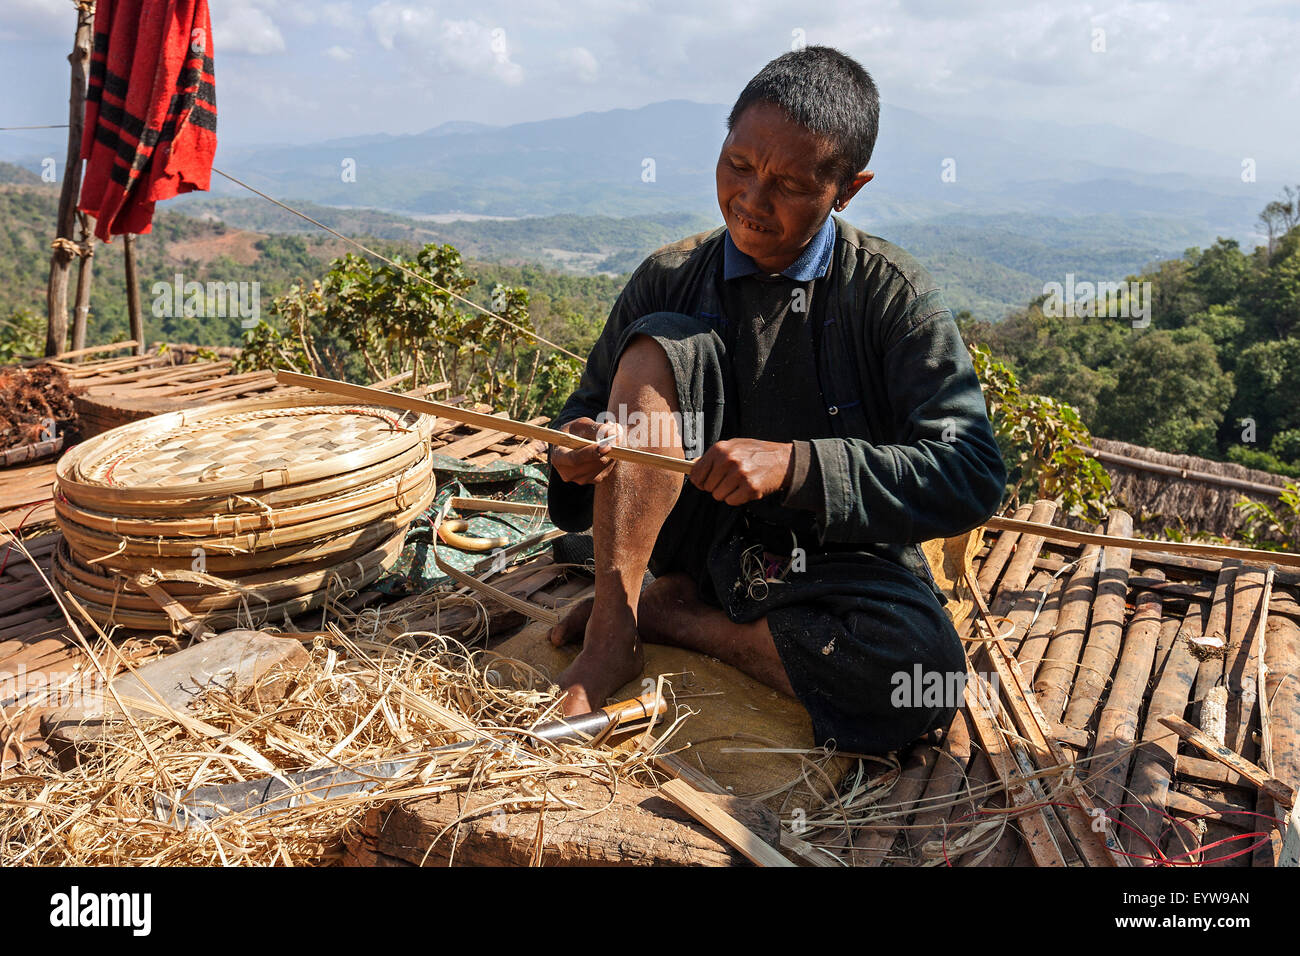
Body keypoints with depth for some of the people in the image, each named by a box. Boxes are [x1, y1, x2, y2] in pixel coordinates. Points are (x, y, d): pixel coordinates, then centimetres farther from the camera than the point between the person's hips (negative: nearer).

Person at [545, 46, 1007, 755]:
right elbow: (591, 404, 7)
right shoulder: (669, 279, -1)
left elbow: (972, 474, -18)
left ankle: (671, 614, -12)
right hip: (702, 533, 2)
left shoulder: (892, 295, -10)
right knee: (661, 345, -19)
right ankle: (612, 626, -19)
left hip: (834, 558, -1)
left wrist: (796, 463, -31)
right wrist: (578, 444, -19)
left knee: (919, 679, -33)